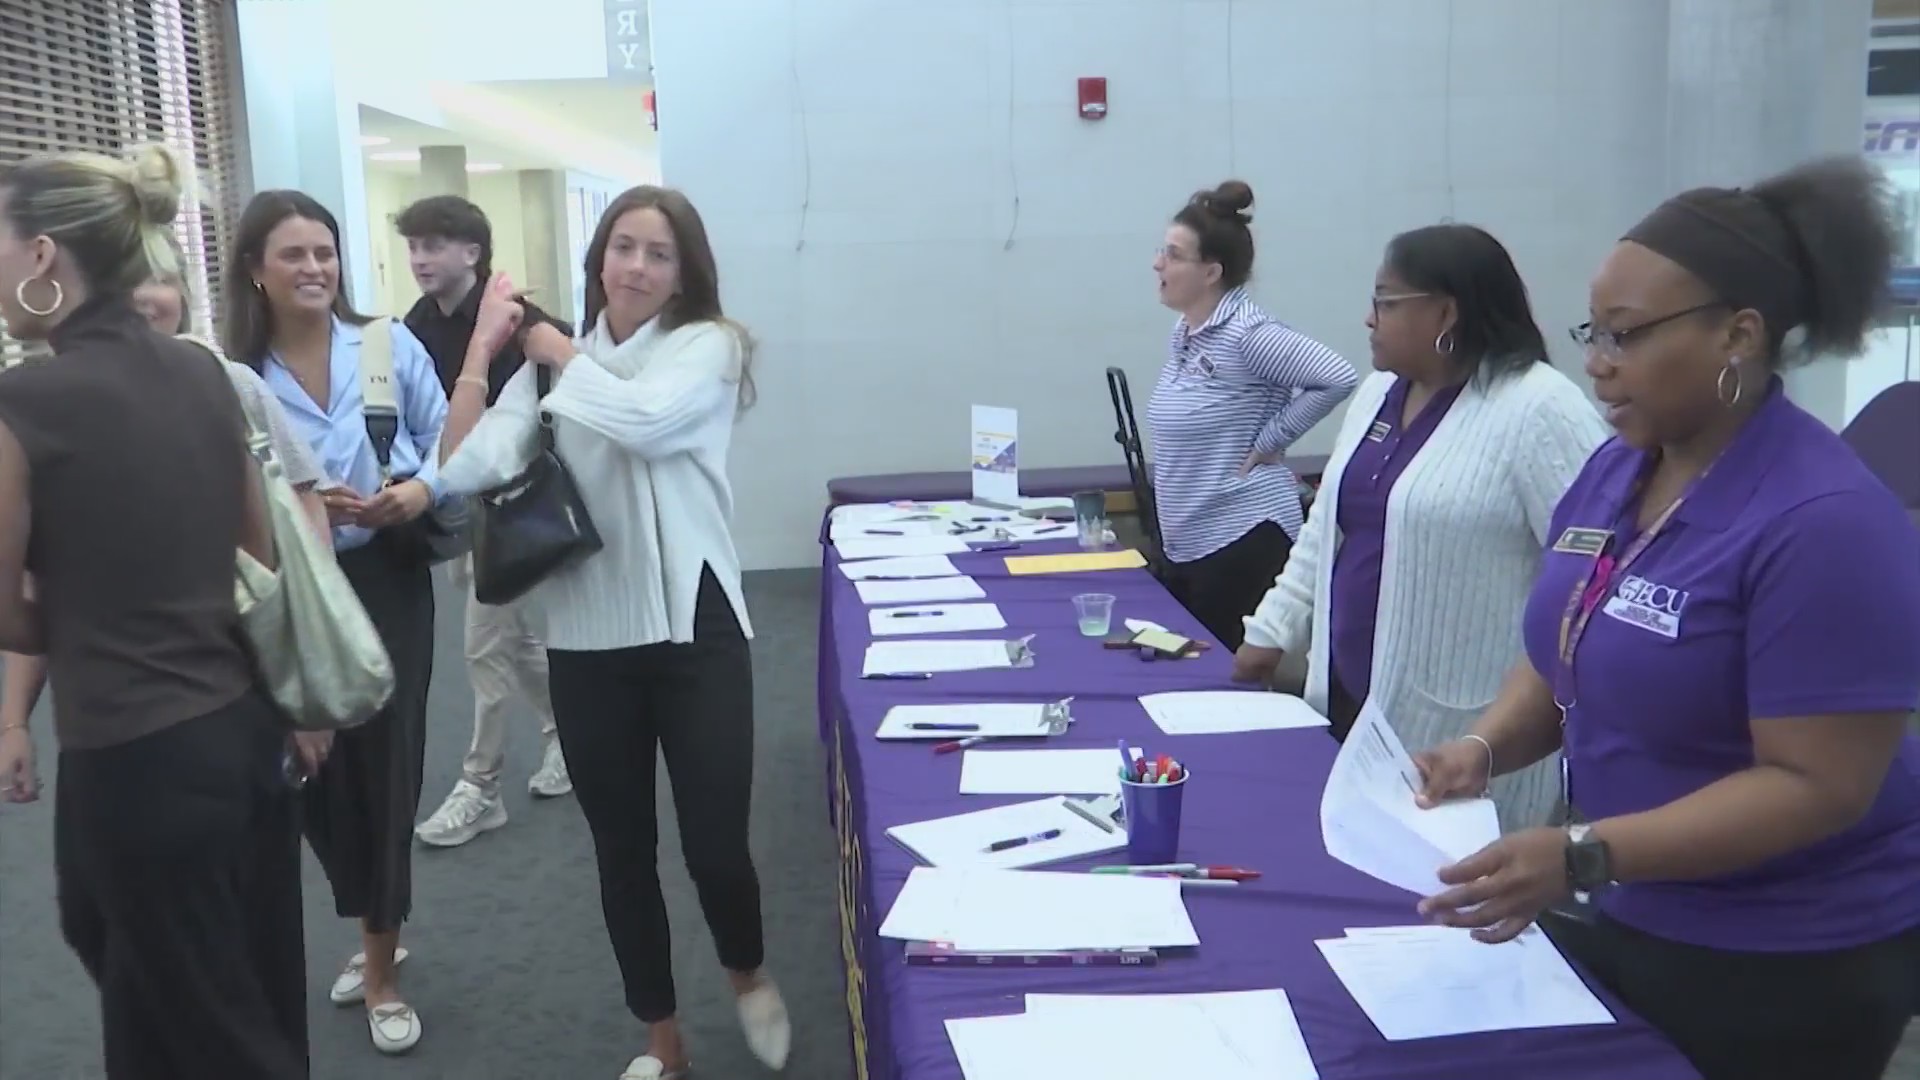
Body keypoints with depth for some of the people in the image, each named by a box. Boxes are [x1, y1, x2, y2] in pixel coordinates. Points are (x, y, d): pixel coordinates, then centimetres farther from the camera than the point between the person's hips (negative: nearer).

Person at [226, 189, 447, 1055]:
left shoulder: (389, 345, -3)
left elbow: (445, 440, 2)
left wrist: (421, 490, -17)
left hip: (388, 582, 0)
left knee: (385, 766, 4)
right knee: (318, 772, 8)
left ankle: (381, 970, 23)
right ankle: (376, 937, 36)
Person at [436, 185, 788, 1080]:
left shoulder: (709, 345, -2)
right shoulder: (552, 363, 6)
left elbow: (642, 418, -23)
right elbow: (465, 468, -7)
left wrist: (550, 347, -9)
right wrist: (484, 343, -6)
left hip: (694, 631, -3)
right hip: (588, 641, 3)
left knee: (714, 843, 0)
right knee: (622, 850, 12)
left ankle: (749, 977, 34)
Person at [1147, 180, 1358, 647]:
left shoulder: (1247, 333, -18)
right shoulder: (1183, 331, 8)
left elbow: (1337, 377, -24)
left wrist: (1268, 441, -16)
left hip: (1242, 537, -9)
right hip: (1186, 541, 9)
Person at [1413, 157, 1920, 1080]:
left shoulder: (1825, 523, -22)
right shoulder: (1613, 471, 0)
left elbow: (1818, 785, -24)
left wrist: (1584, 857, -32)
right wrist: (1486, 745, -9)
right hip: (1629, 922, 7)